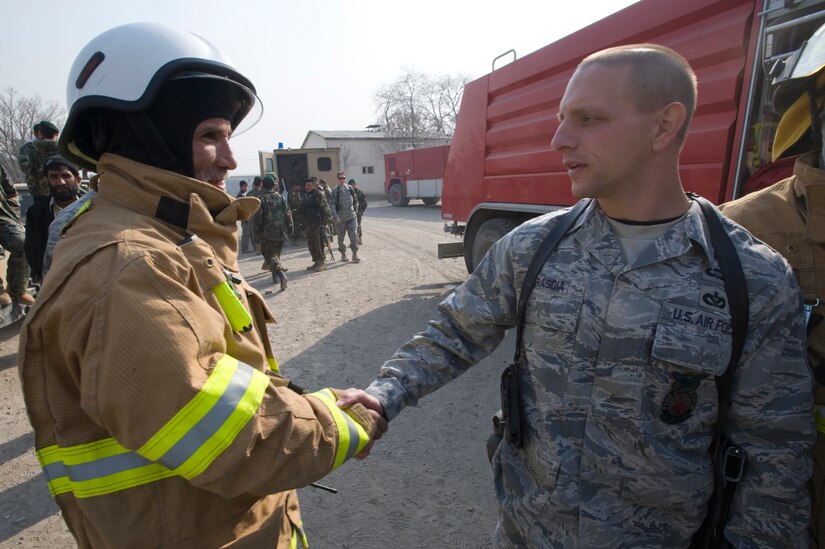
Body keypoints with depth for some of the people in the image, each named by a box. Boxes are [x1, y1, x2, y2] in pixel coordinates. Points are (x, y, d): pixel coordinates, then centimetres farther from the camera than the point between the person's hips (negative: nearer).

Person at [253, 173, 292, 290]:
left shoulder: (262, 199, -8)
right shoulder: (281, 198, 4)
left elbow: (257, 218, -10)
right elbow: (288, 215, 4)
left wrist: (258, 232, 2)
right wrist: (289, 230, 12)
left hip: (268, 234, -4)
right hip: (281, 233, 4)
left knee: (270, 256, -3)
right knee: (276, 254, 20)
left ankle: (281, 275, -24)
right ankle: (276, 276, 26)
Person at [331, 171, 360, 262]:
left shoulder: (351, 189, 4)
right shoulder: (334, 191, -6)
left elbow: (355, 200, 16)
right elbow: (332, 205, -10)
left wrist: (355, 210, 9)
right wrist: (335, 217, -16)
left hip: (351, 217, 2)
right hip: (340, 218, -2)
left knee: (354, 235, -6)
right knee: (341, 237, 9)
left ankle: (355, 254, 3)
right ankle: (343, 254, 24)